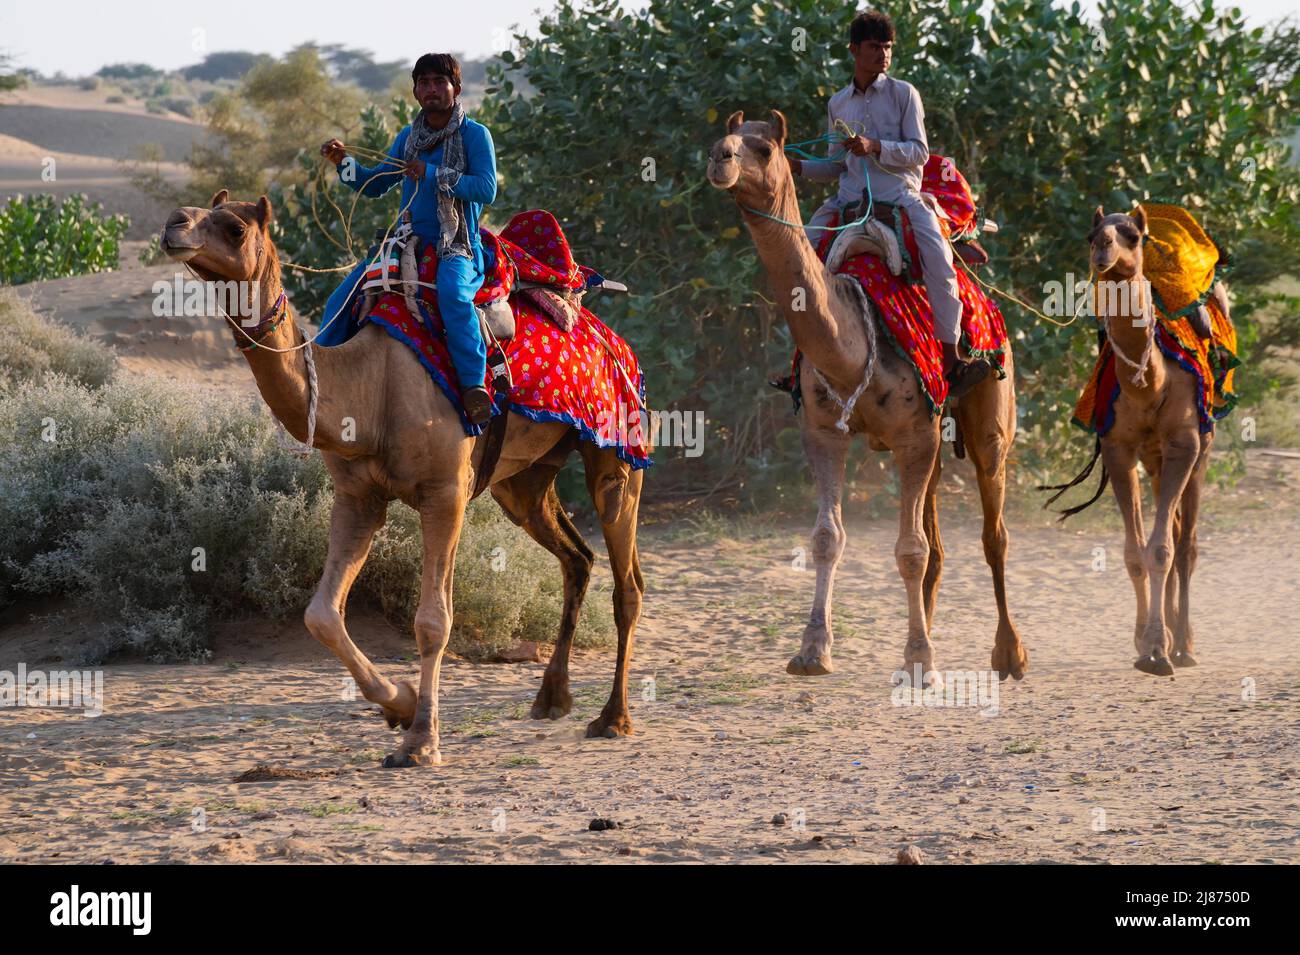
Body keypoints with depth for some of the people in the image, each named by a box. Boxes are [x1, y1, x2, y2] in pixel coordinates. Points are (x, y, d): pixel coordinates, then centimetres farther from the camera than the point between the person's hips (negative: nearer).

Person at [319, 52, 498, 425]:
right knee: (342, 300, -4)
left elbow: (487, 189, -14)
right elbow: (375, 185, 20)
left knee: (452, 294, -39)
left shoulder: (475, 135, -3)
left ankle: (474, 384, -36)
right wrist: (343, 162, 3)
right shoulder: (408, 137, 14)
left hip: (457, 248, -6)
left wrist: (434, 175, -18)